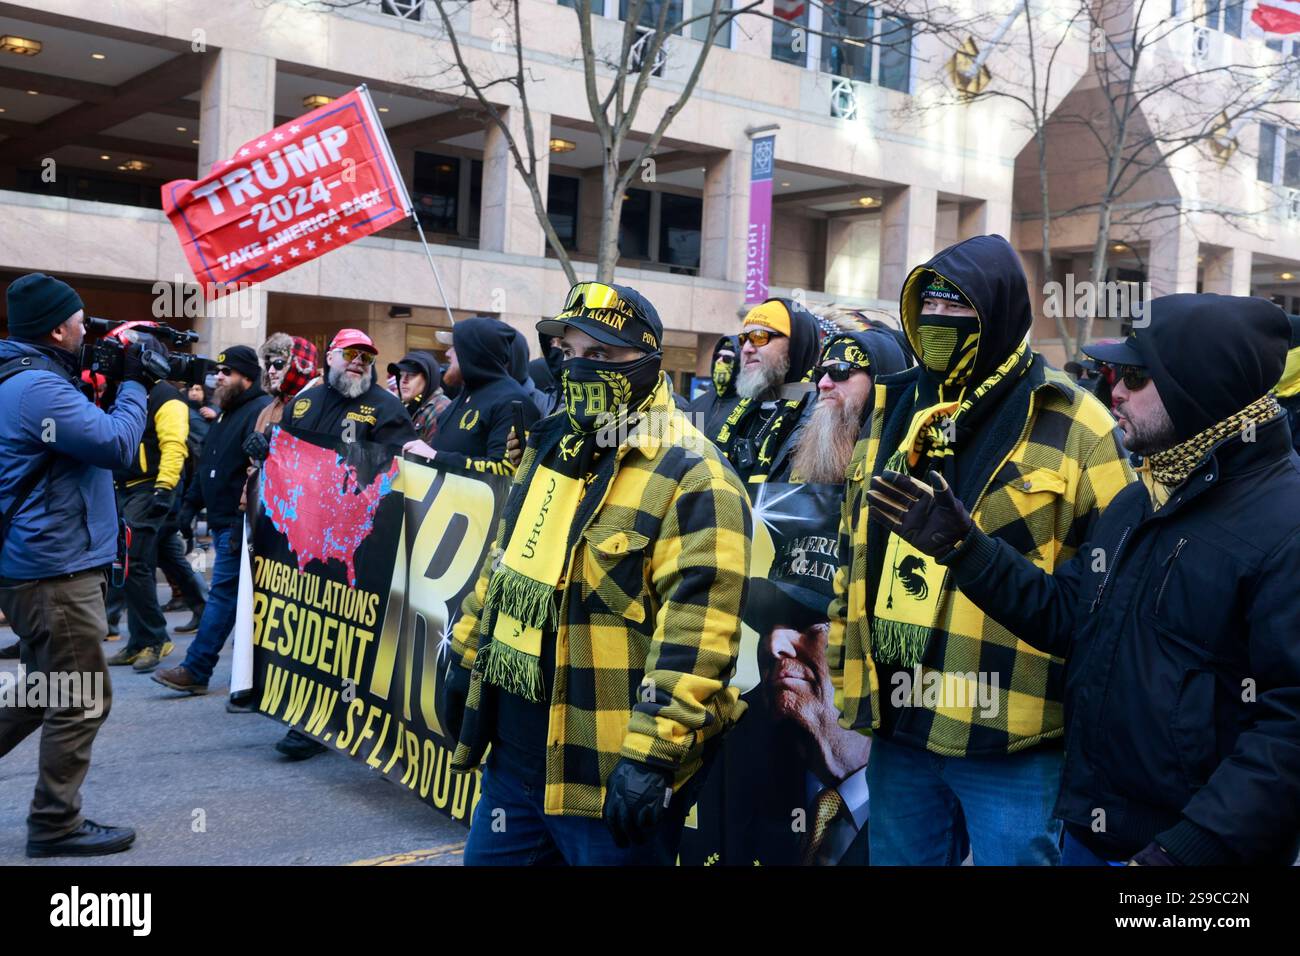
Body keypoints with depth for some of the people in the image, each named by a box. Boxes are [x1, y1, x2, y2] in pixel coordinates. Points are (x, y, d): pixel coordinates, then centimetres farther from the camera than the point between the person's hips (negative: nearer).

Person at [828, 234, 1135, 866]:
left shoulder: (1072, 427, -7)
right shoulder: (891, 413, 10)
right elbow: (852, 558, 16)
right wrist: (841, 677, 14)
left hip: (1013, 741, -5)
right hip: (897, 727, 6)